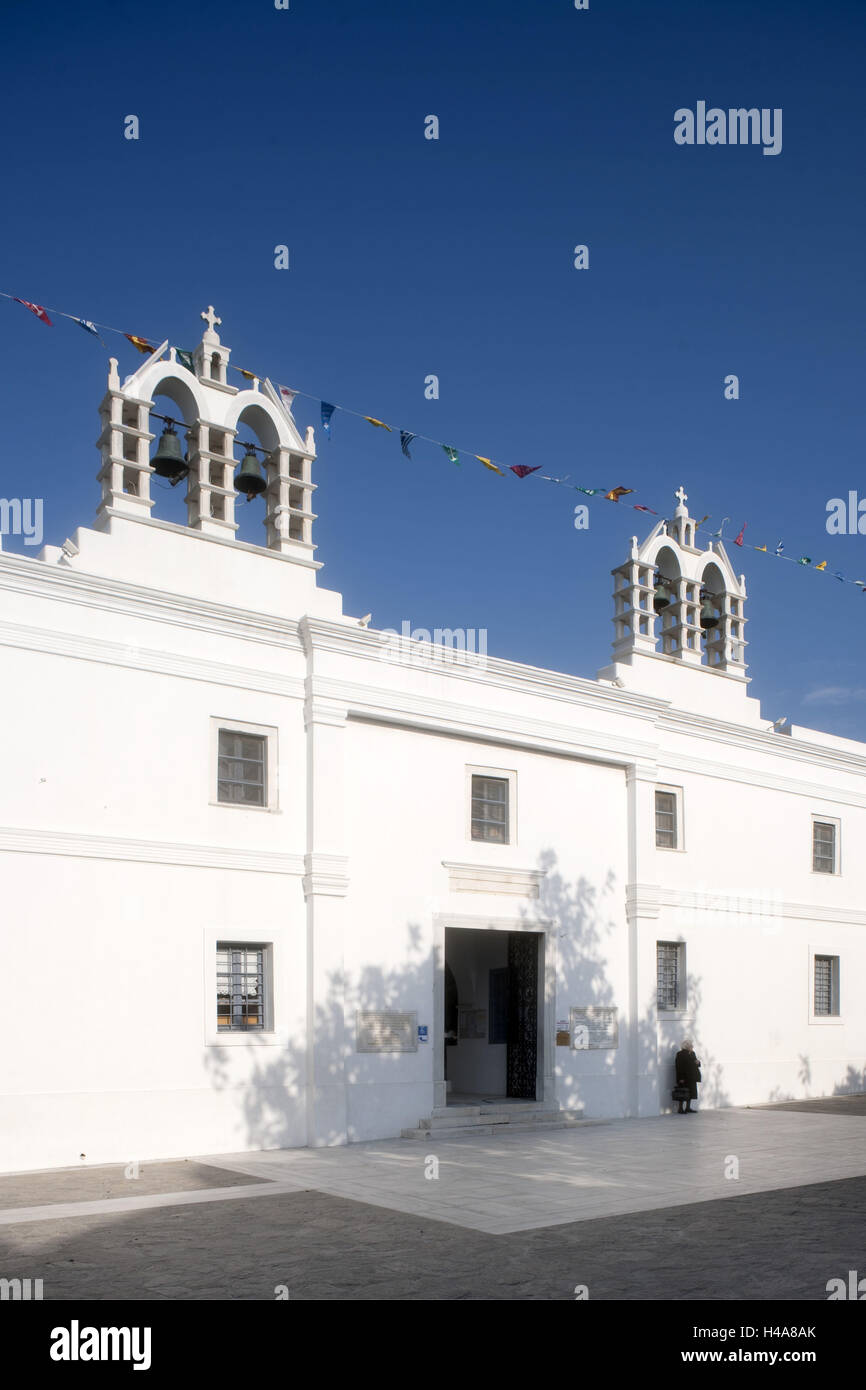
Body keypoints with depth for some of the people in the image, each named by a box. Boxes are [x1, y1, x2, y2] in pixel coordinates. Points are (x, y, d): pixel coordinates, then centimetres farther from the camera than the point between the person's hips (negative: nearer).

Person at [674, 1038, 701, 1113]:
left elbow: (695, 1062, 23)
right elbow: (678, 1067, -16)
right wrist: (681, 1078, -20)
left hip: (692, 1078, 8)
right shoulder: (680, 1054, -12)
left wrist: (697, 1063, -2)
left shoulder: (692, 1053, 13)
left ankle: (688, 1108, 21)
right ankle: (680, 1109, 3)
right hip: (684, 1078, -8)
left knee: (691, 1092, 11)